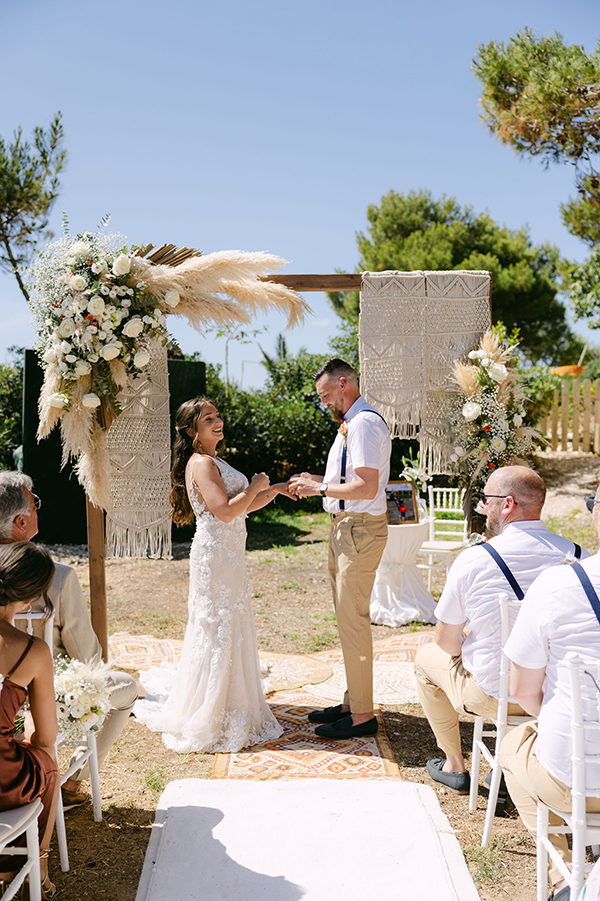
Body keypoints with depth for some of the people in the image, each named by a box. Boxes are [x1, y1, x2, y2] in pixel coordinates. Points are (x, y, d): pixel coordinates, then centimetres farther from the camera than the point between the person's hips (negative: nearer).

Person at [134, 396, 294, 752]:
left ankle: (230, 710, 29)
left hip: (229, 555, 10)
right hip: (215, 556, -10)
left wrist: (276, 489, 8)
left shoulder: (215, 462, 17)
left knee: (232, 628, 16)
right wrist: (256, 486, -11)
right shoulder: (201, 463, -14)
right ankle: (205, 721, 7)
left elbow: (245, 506, 19)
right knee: (218, 632, -4)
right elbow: (225, 511, -24)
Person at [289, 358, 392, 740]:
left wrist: (320, 488, -16)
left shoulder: (363, 423, -17)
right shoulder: (353, 422, 15)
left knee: (353, 620, -5)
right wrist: (317, 481, 11)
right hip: (346, 526, 11)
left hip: (360, 528, -11)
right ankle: (353, 701, 28)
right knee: (349, 618, 16)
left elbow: (366, 487, -25)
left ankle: (362, 715, 5)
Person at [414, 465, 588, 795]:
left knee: (426, 657, 24)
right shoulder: (579, 556, -10)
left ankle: (454, 766, 32)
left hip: (494, 696, -4)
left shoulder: (472, 560, -19)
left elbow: (447, 643, -8)